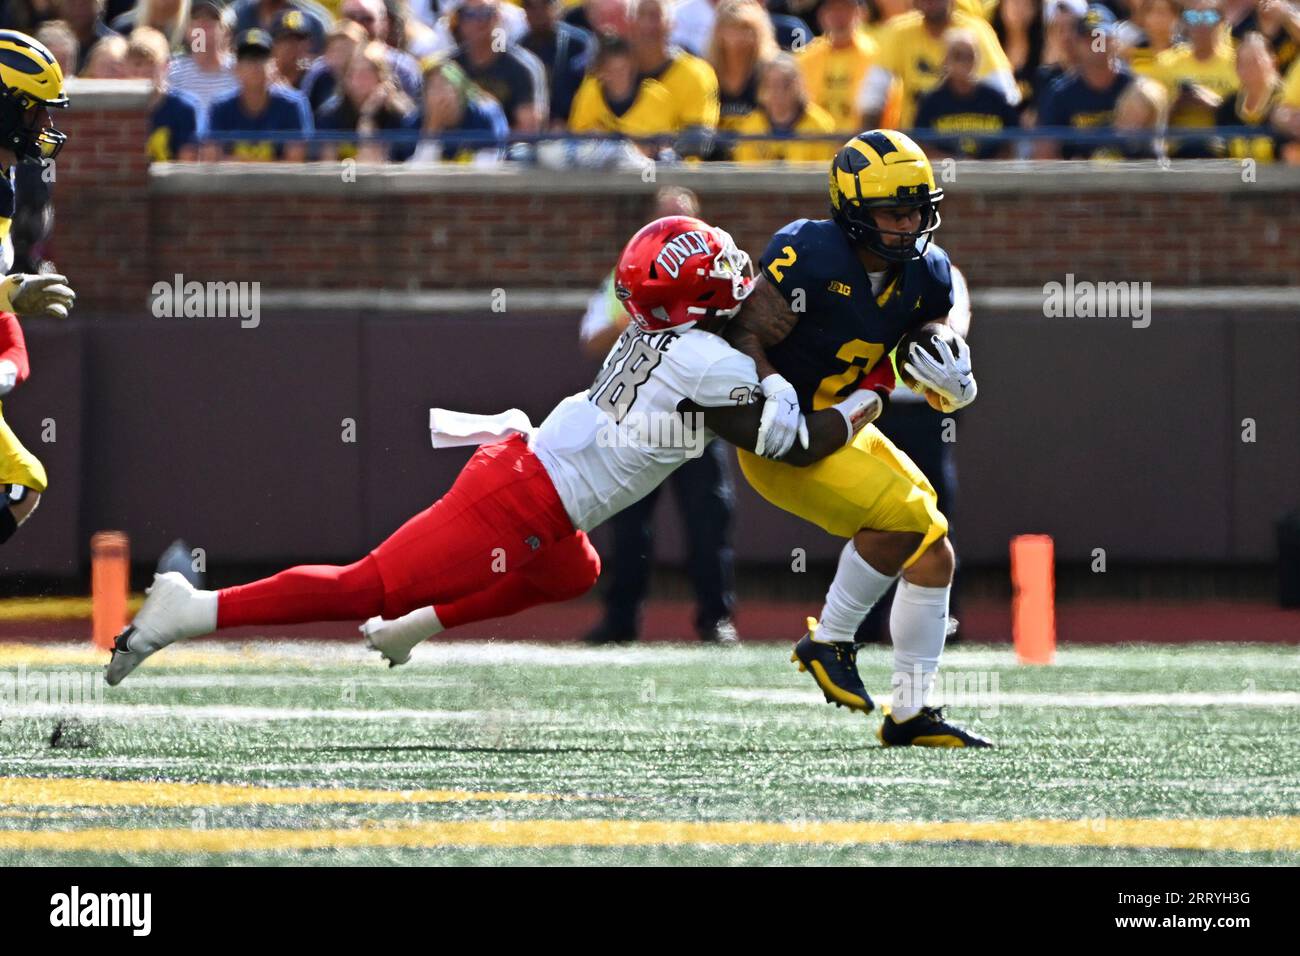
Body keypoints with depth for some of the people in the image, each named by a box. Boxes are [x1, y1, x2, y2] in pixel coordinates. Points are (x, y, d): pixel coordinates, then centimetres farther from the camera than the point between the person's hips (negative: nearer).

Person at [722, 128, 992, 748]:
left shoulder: (926, 275, 0)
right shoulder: (808, 256, -22)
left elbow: (944, 394, 4)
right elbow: (744, 333, -17)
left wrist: (956, 385, -19)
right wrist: (773, 388, -33)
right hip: (782, 440, -8)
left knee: (934, 557, 4)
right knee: (903, 517, -24)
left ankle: (911, 714, 14)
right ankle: (827, 643, -5)